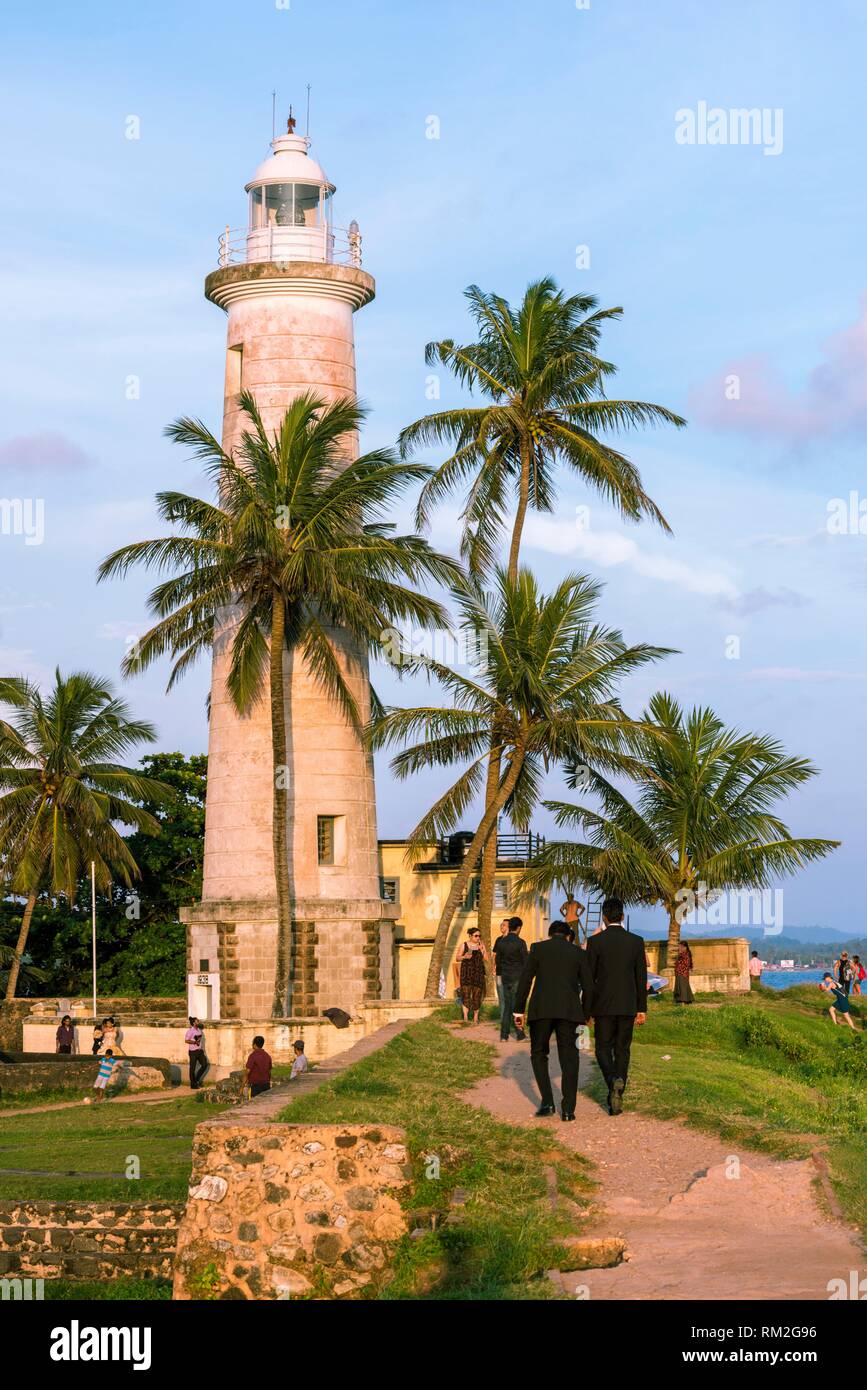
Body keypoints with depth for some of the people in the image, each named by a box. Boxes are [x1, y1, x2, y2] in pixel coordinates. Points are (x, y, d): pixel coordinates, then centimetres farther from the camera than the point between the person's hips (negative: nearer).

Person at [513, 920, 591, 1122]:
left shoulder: (538, 948, 6)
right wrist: (585, 1014, 20)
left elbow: (525, 980, 0)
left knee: (539, 1054, 14)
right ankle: (568, 1109, 0)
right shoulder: (578, 953, 11)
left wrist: (518, 1010, 4)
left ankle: (547, 1101, 0)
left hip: (541, 1009, -1)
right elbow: (587, 986, 9)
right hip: (569, 1010, 1)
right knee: (569, 1059, 7)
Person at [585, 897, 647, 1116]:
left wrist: (586, 1010, 4)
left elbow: (589, 978, -4)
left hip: (603, 1006, -2)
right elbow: (641, 977, 1)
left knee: (603, 1050, 7)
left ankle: (614, 1080, -23)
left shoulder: (595, 942, -7)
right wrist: (642, 1009, 8)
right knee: (622, 1051, 10)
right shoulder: (636, 941, 0)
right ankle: (616, 1099, 9)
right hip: (628, 1006, 2)